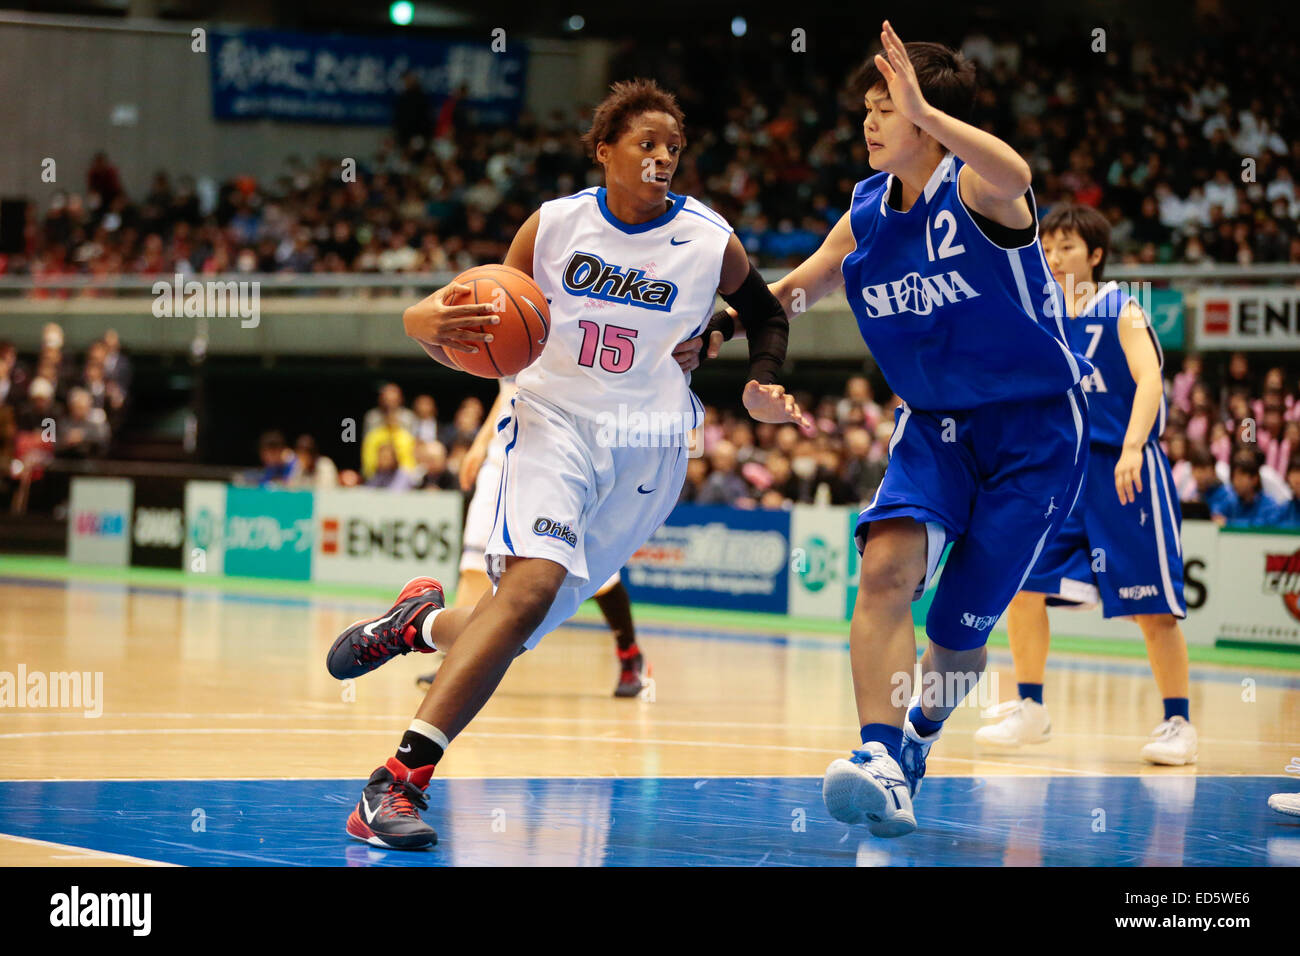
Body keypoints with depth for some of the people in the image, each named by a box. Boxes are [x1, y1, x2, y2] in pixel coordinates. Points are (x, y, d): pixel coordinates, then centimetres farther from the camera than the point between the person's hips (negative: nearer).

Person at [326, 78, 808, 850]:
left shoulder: (711, 245, -3)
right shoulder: (556, 225, -2)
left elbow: (767, 314, 17)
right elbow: (490, 337, 5)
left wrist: (762, 385, -1)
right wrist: (444, 331, -17)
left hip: (646, 450, 2)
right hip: (553, 421, -2)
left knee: (519, 626, -3)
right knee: (533, 580, -28)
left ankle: (422, 621, 33)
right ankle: (400, 779, -27)